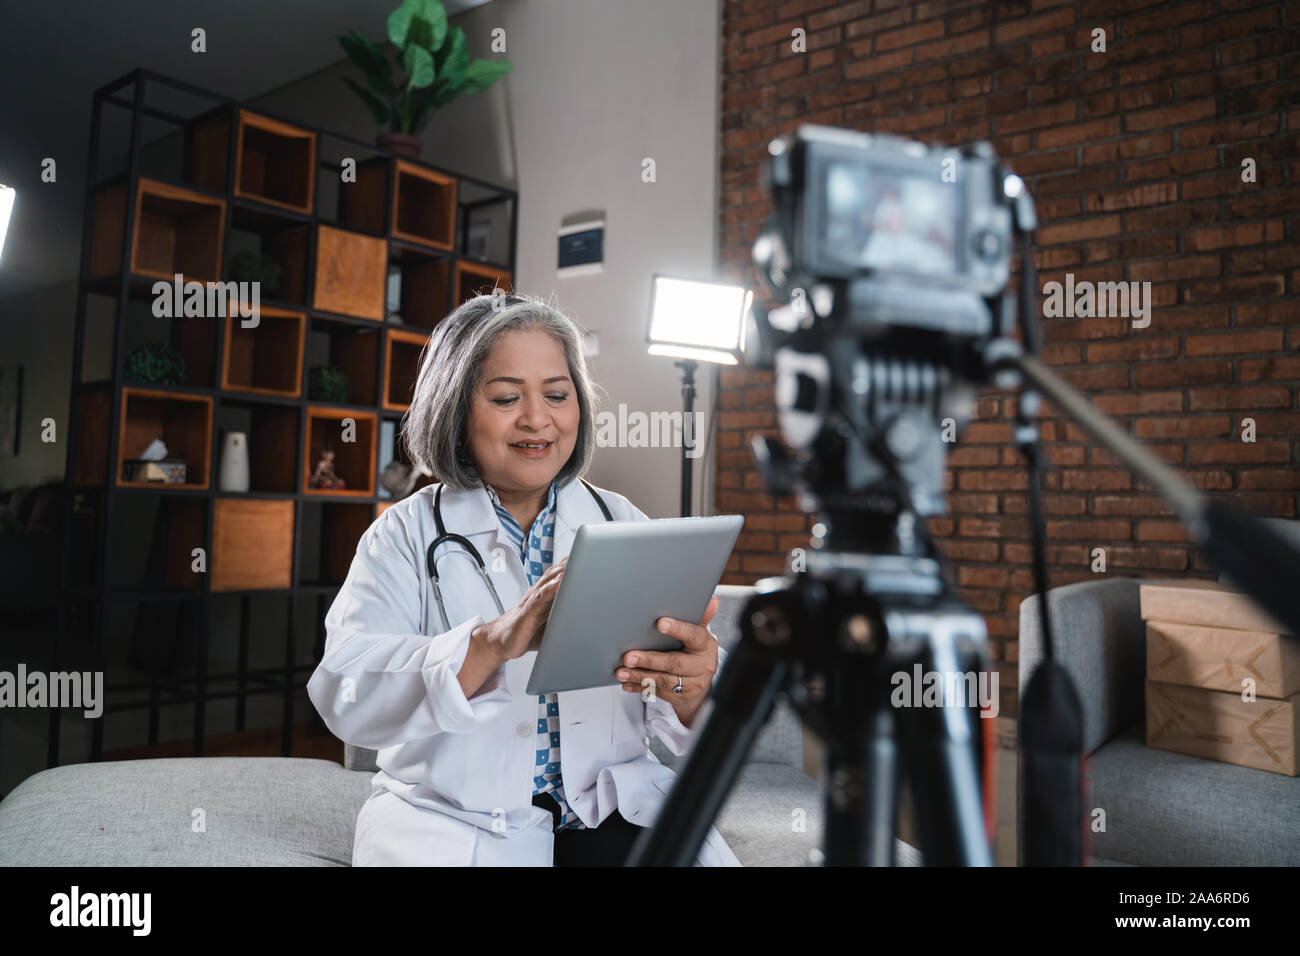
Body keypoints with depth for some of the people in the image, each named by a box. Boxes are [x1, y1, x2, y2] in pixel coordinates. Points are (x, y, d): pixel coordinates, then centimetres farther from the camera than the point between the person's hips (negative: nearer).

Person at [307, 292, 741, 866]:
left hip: (611, 812, 1)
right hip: (451, 819, 0)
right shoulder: (405, 535, -1)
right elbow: (345, 698, -16)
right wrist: (495, 641, -33)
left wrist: (693, 684, -27)